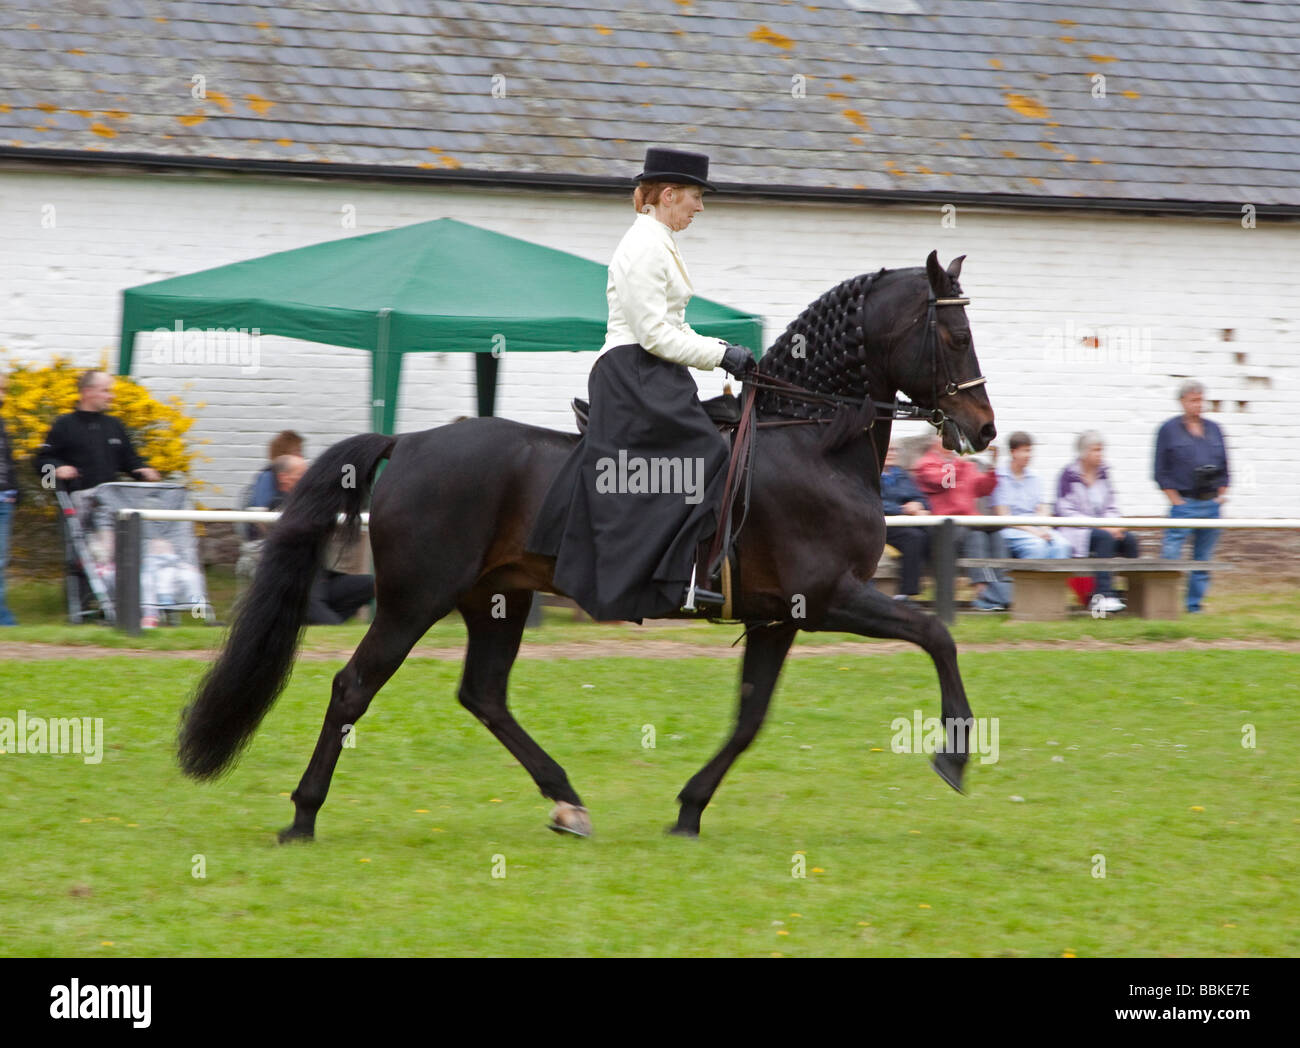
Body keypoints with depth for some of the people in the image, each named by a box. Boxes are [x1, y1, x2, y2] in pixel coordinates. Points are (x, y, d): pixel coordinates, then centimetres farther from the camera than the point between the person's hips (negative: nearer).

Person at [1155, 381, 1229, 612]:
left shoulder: (1213, 429, 13)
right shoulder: (1169, 430, -1)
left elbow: (1223, 466, 18)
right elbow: (1162, 471, -3)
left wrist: (1221, 496, 6)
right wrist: (1176, 501, -9)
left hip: (1211, 504, 5)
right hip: (1184, 504, -5)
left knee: (1203, 558, 9)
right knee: (1171, 553, -12)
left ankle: (1194, 604, 17)